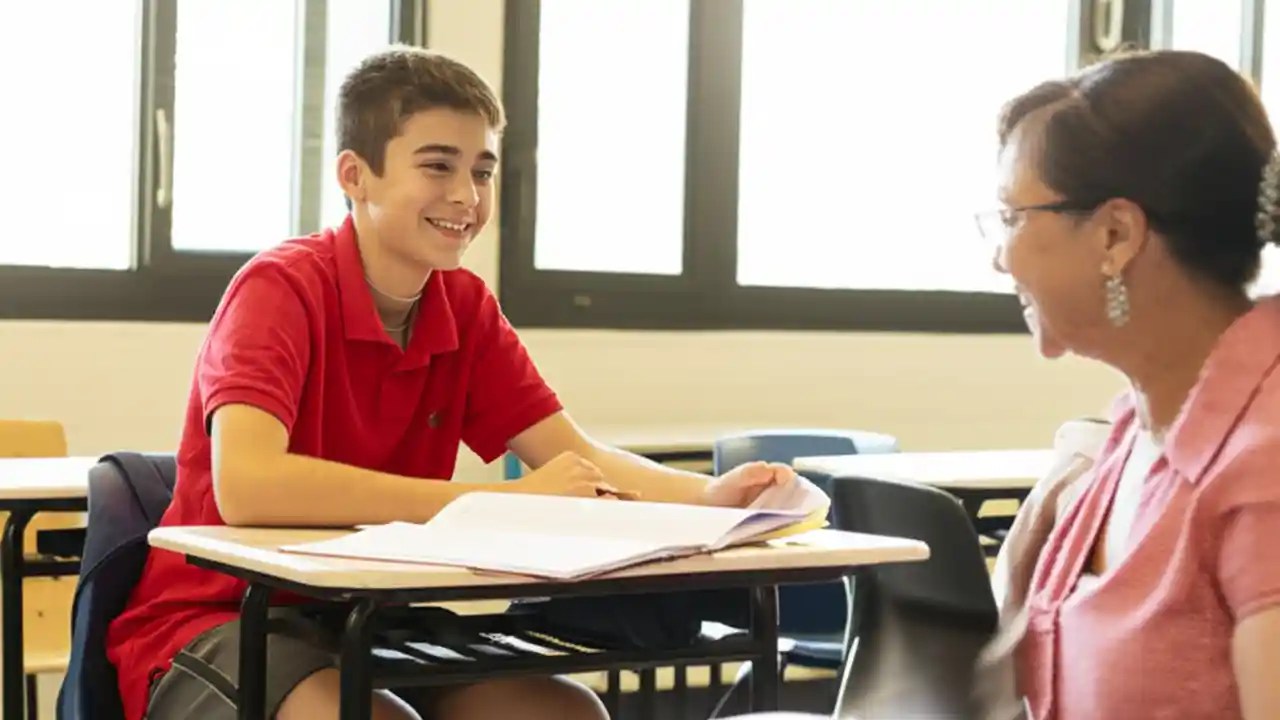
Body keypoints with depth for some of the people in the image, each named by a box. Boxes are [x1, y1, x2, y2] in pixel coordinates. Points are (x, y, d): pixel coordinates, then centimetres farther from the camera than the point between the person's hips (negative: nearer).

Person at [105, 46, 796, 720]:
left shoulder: (467, 307, 2)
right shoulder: (280, 289, -18)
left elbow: (576, 457, -2)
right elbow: (245, 485, -35)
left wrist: (710, 493, -24)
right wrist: (503, 501, -37)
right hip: (214, 621, -6)